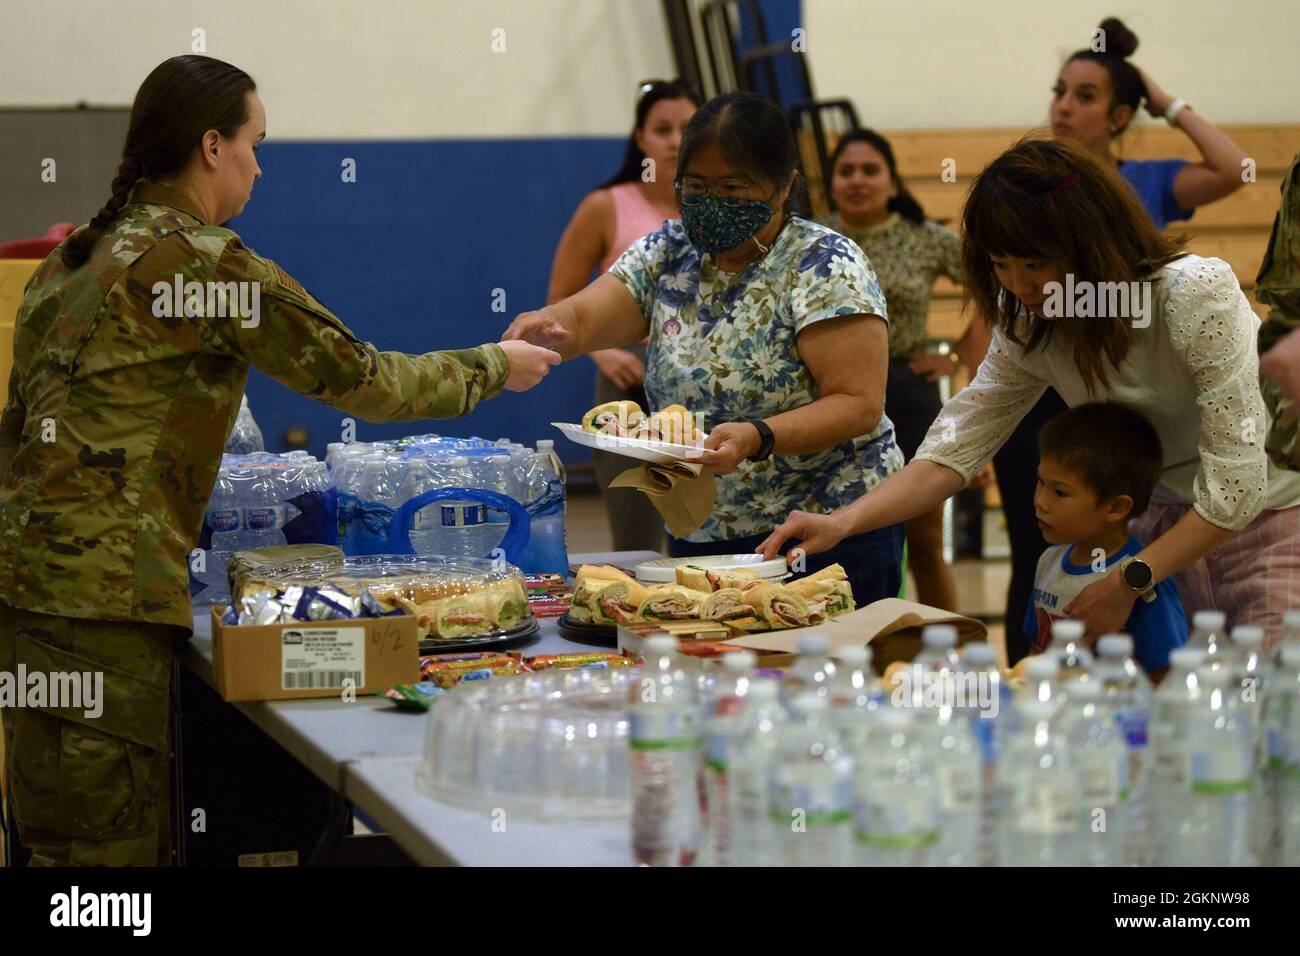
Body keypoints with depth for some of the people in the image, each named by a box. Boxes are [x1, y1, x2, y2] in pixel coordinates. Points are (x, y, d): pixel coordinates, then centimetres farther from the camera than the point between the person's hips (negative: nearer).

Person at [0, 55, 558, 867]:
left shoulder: (73, 259, 18)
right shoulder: (203, 259, -8)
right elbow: (363, 380, -2)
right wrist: (495, 367, 13)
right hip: (100, 594, -9)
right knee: (108, 849, -5)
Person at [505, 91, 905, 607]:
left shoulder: (826, 267, -10)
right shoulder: (668, 253, 7)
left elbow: (859, 405, -17)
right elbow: (582, 318, -4)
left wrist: (757, 438, -31)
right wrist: (547, 325, -28)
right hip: (697, 541, 5)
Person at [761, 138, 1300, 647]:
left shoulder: (1195, 295, -25)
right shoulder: (1028, 326, -6)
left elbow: (1236, 486, -25)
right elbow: (953, 451, -7)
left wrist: (1129, 582, -26)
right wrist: (841, 523, -21)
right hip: (1165, 523, 5)